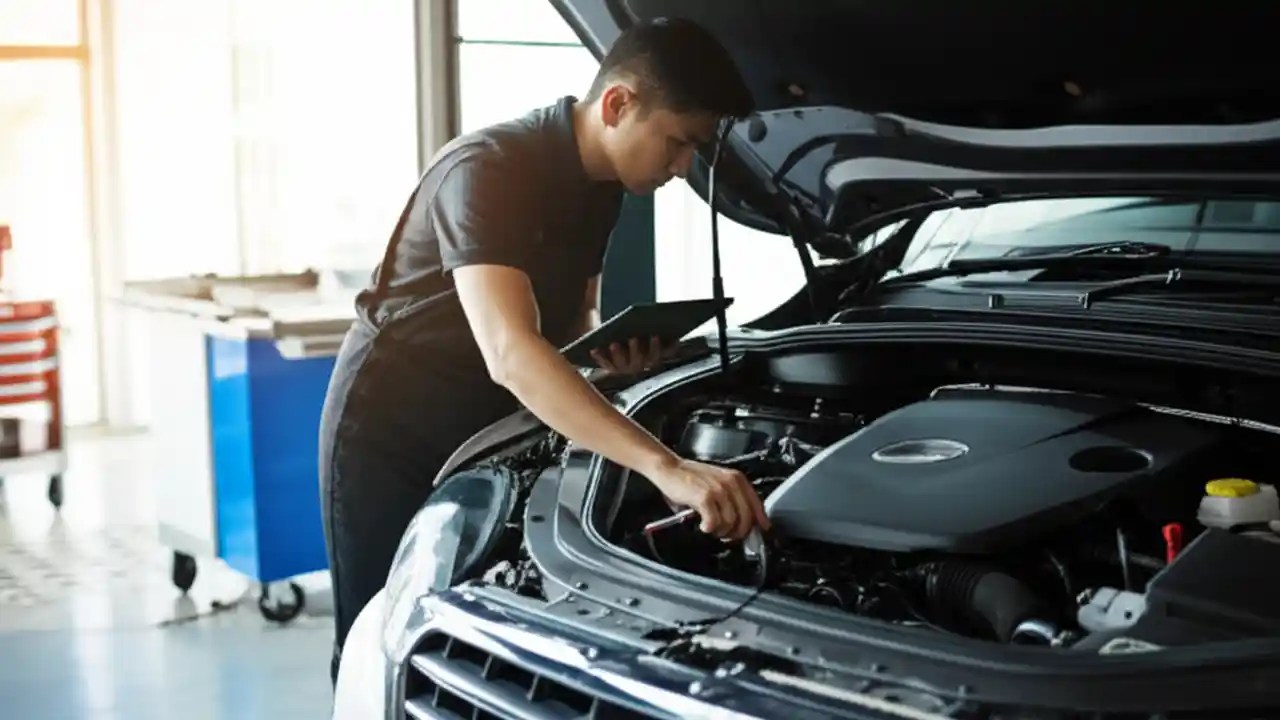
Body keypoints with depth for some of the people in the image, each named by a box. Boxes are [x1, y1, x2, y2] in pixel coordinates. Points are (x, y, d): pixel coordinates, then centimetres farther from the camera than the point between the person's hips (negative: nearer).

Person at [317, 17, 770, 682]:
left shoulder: (600, 184, -2)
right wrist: (666, 467, -52)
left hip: (481, 432, 7)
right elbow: (510, 354, -43)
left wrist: (609, 348, -14)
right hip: (388, 432, -7)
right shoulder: (488, 171, -29)